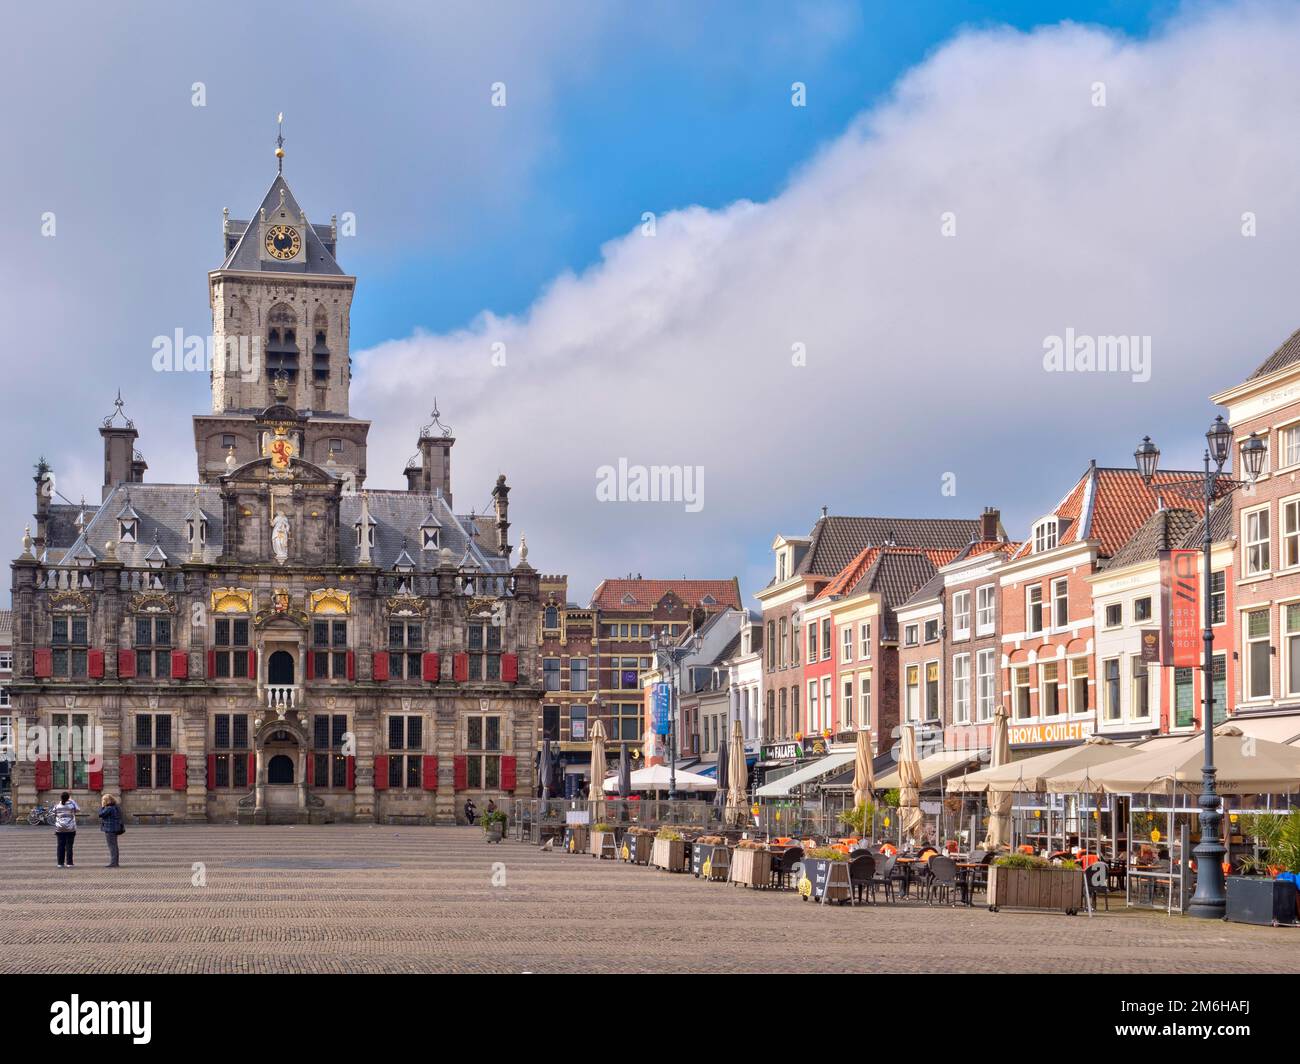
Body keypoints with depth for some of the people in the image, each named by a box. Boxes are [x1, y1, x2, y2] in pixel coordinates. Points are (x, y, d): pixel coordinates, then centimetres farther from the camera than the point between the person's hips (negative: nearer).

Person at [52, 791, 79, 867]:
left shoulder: (57, 807, 2)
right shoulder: (72, 805, -6)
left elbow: (54, 817, 8)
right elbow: (78, 809, 12)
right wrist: (72, 800, 16)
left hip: (60, 830, 2)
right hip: (70, 829, -2)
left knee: (60, 846, 5)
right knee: (69, 846, 0)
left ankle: (60, 863, 6)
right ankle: (69, 863, -2)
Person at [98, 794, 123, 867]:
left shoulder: (109, 808, -18)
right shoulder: (116, 807, 12)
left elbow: (101, 814, -14)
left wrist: (102, 806, -5)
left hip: (110, 829, -10)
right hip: (115, 829, 10)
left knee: (112, 846, -8)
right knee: (114, 846, 15)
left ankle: (113, 863, -9)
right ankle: (115, 862, 20)